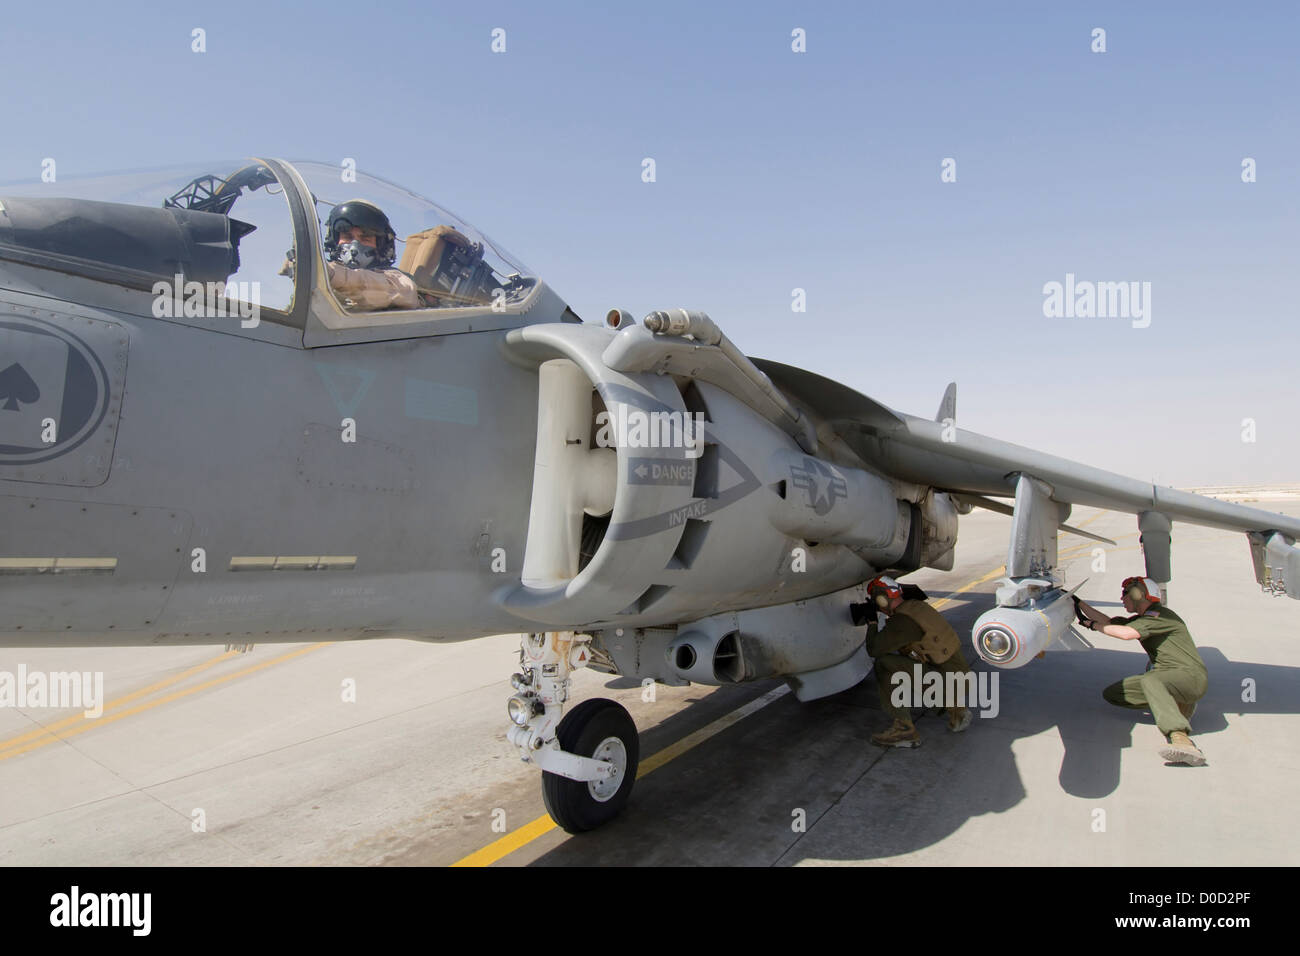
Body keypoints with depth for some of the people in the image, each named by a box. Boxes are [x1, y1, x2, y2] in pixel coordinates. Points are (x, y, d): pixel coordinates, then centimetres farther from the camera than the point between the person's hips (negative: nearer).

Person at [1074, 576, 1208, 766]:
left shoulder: (1160, 615, -13)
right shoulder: (1142, 619, 17)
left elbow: (1126, 633, -27)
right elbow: (1110, 623, 18)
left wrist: (1093, 625, -14)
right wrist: (1079, 603, 18)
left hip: (1191, 675, -9)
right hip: (1165, 676, 9)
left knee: (1150, 680, -40)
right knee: (1111, 693, 1)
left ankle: (1181, 739, -55)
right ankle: (1175, 705, 1)